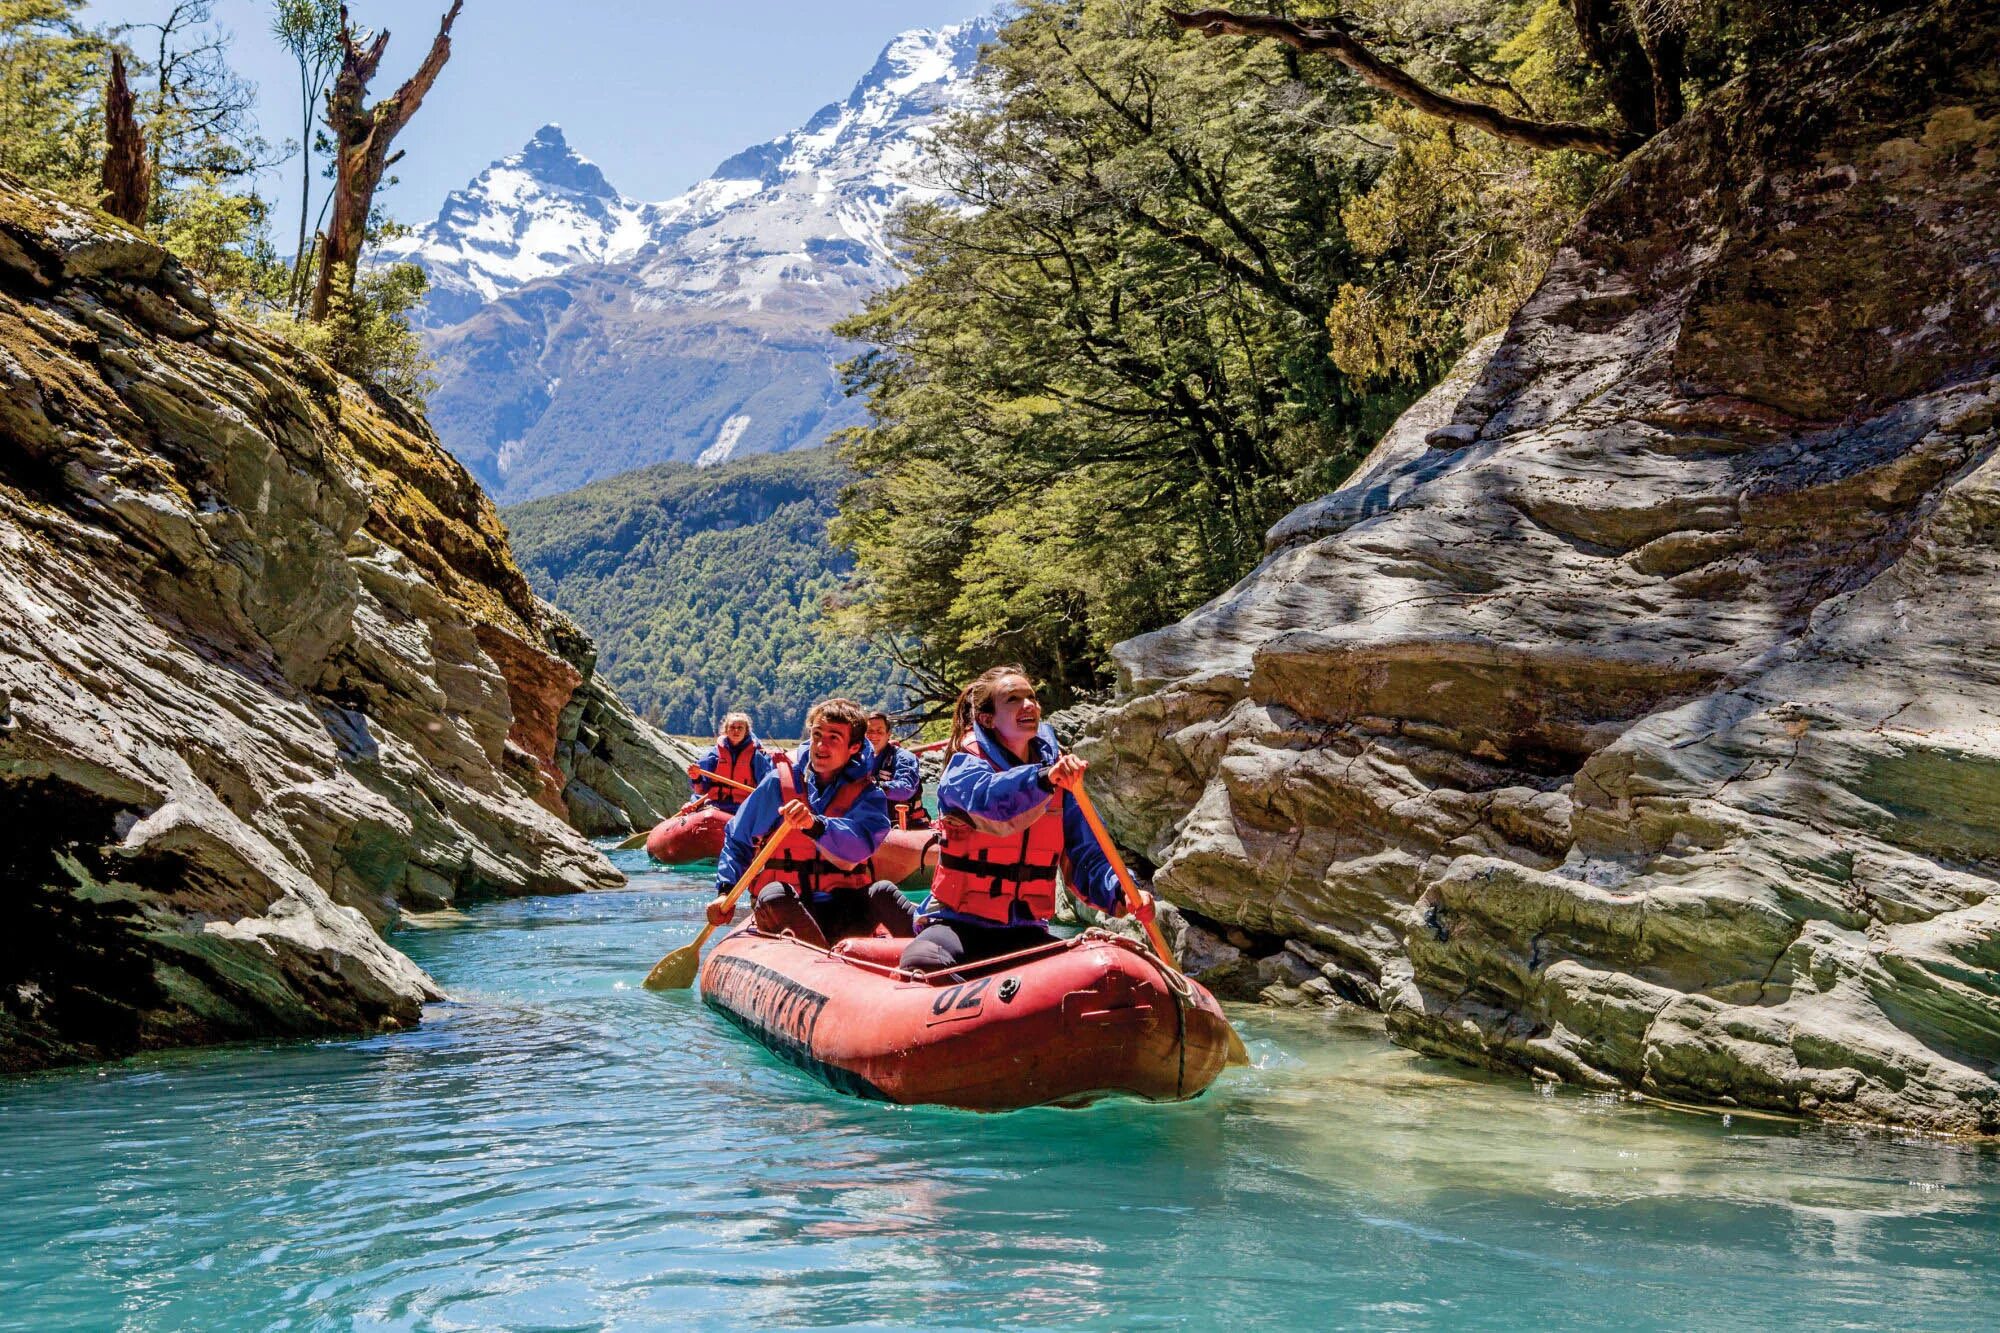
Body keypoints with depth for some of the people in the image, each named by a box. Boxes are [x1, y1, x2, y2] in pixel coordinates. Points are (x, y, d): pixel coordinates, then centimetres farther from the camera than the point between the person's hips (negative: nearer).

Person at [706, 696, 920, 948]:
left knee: (882, 892, -29)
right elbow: (736, 841, 14)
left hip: (844, 917, 0)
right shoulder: (779, 782, 6)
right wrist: (725, 892, -2)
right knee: (773, 895, -33)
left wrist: (815, 824, -37)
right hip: (785, 916, 0)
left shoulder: (867, 795, 3)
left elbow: (860, 846, -19)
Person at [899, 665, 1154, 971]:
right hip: (957, 924, -4)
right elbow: (986, 797, -31)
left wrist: (1120, 893, -21)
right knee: (922, 963, -35)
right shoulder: (965, 765, -6)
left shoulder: (1060, 776, 8)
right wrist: (1044, 777, -49)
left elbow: (1086, 858, 0)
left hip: (1025, 932, 4)